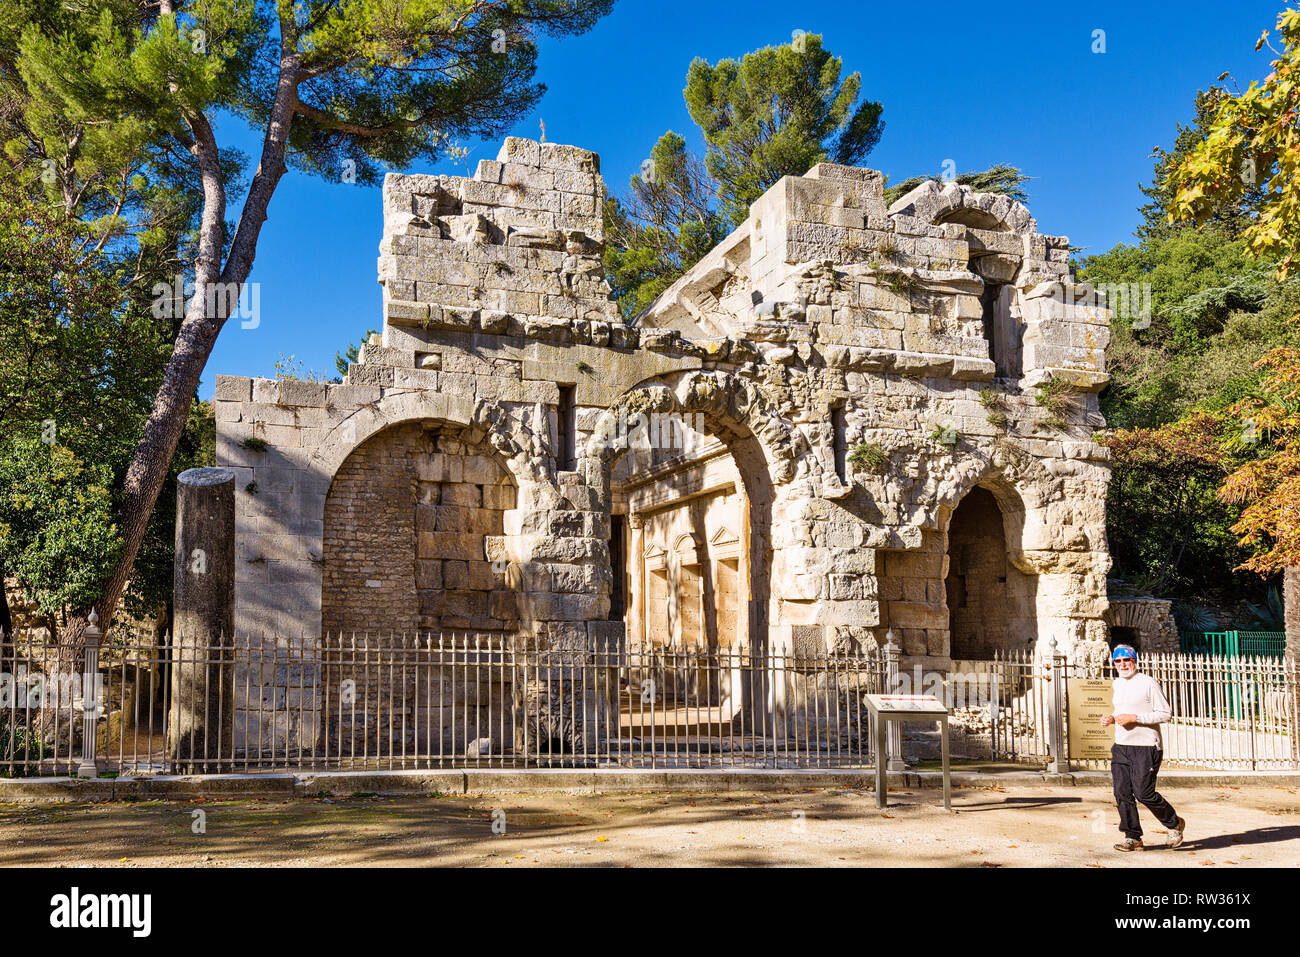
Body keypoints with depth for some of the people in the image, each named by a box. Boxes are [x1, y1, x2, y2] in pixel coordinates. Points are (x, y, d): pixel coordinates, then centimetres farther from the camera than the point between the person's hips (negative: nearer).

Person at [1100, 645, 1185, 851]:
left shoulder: (1148, 683, -9)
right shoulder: (1117, 684, 14)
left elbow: (1165, 714, -12)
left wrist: (1133, 718, -18)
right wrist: (1112, 719, 7)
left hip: (1146, 747, -7)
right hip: (1120, 747, 7)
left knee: (1144, 793, -7)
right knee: (1122, 793, 1)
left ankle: (1175, 824, 18)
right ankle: (1132, 838, 10)